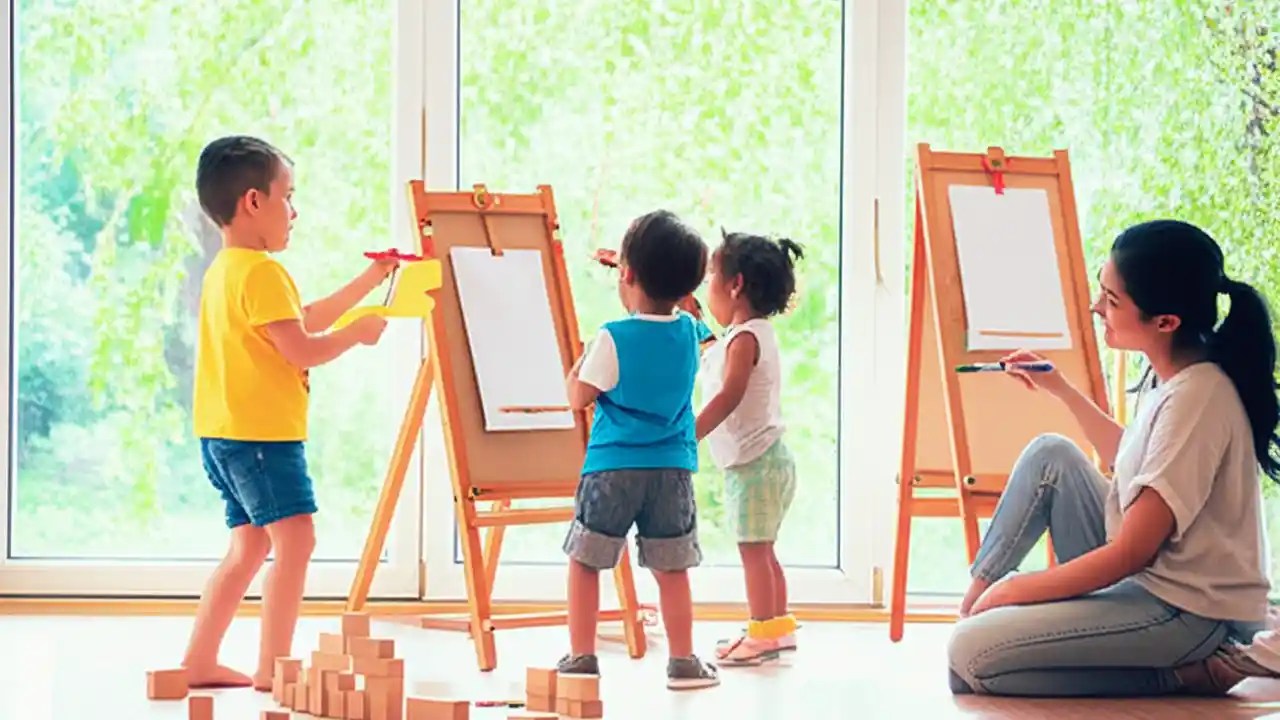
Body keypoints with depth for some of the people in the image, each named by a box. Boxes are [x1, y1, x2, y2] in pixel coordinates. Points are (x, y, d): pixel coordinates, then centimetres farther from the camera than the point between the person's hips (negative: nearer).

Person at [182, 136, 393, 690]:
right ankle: (273, 666, -14)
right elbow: (303, 350, -18)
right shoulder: (261, 272, -15)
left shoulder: (224, 270, 18)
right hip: (262, 433, -11)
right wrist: (359, 333, -2)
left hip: (225, 433, 11)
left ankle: (199, 660, 17)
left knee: (249, 546, 15)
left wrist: (369, 282, 26)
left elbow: (304, 321, 24)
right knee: (294, 538, -11)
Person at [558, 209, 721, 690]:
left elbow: (579, 397, -8)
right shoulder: (689, 332, 3)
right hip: (673, 469, 4)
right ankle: (683, 661, 9)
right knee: (672, 569, 9)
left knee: (584, 561, 8)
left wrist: (576, 369, 12)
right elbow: (672, 301, 27)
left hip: (612, 467, -4)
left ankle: (581, 657, 8)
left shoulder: (613, 339, -13)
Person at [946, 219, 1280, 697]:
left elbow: (1130, 554, -23)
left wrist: (1013, 590, -13)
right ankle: (978, 594, 12)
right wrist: (1060, 390, 24)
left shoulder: (1197, 399, -25)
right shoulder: (1167, 376, 4)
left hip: (1188, 613, -10)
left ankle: (1175, 675, -9)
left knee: (970, 656, -19)